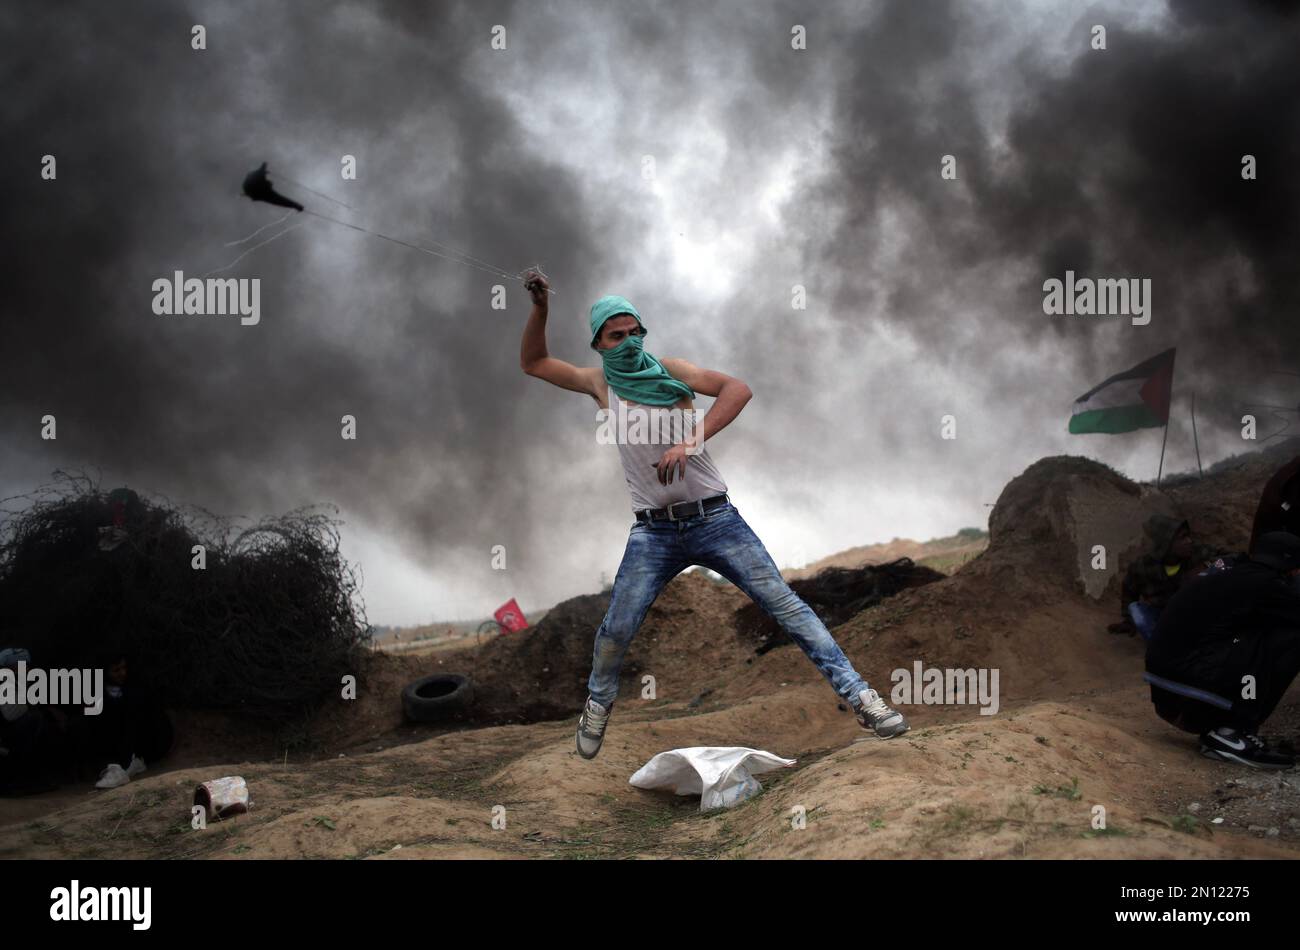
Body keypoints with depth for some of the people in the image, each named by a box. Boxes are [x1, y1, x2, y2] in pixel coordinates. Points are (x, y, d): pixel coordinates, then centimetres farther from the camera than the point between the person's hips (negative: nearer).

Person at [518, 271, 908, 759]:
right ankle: (599, 701, 26)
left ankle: (857, 693, -10)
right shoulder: (601, 383, 9)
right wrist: (540, 307, -1)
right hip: (654, 532, 2)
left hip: (714, 518, -1)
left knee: (784, 603, -9)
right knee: (616, 629, -4)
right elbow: (533, 363, 16)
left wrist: (691, 441, -23)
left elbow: (737, 389, -11)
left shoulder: (669, 371, 3)